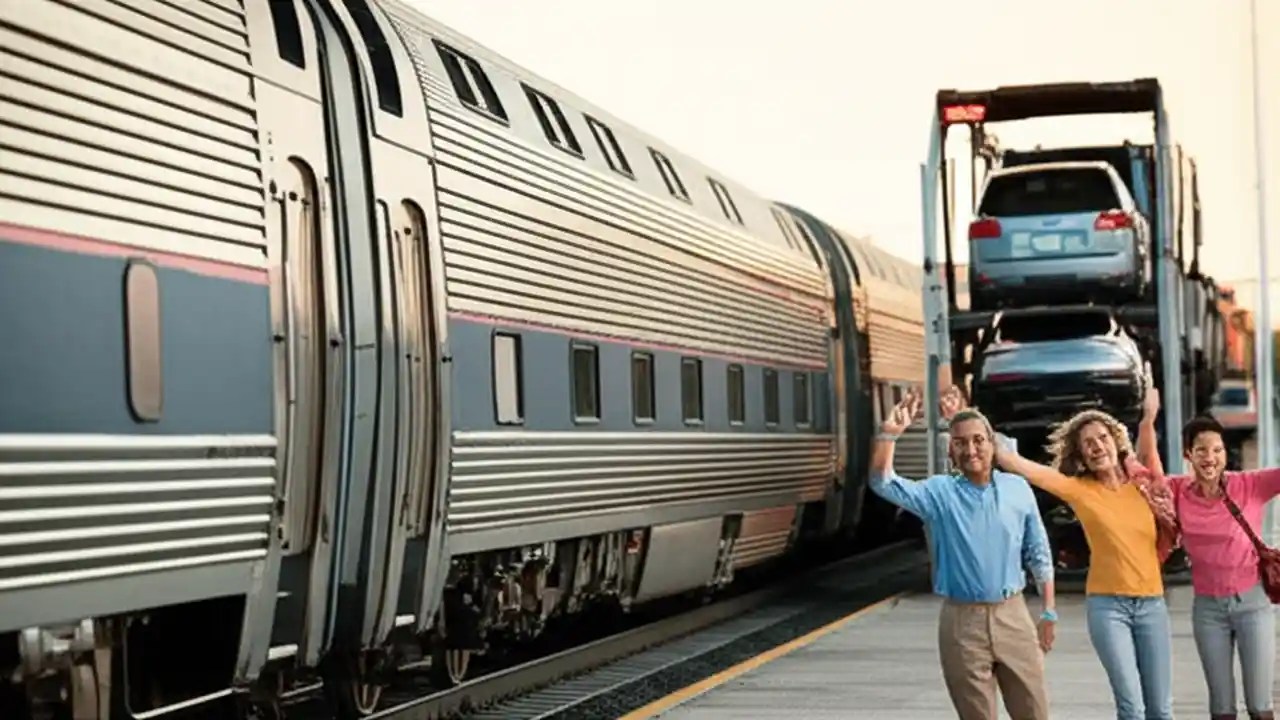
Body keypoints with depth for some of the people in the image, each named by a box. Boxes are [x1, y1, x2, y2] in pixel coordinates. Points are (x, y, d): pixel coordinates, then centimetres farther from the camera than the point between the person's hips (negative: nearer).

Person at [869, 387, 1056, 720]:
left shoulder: (1018, 489, 3)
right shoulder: (939, 492, -1)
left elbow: (1038, 554, 9)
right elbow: (882, 483, -14)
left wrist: (1049, 611, 7)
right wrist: (889, 433, -27)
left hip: (1012, 616, 1)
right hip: (963, 621, -1)